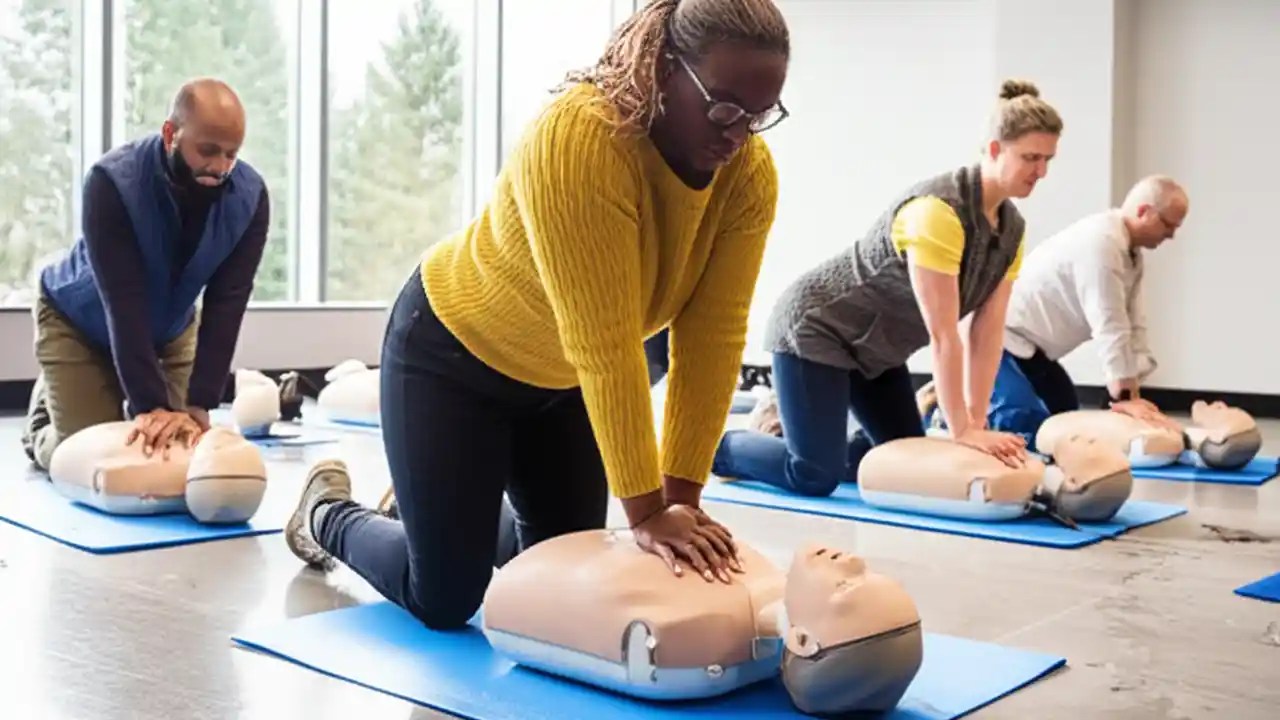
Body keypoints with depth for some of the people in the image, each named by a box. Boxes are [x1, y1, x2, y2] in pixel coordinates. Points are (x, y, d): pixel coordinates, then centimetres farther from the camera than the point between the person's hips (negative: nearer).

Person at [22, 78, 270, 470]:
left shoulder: (250, 196, -24)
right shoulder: (113, 181, -34)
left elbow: (225, 306, -26)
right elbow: (123, 305, -37)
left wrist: (198, 406, -33)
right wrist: (152, 406, -44)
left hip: (169, 328, 4)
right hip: (79, 323, -3)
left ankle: (127, 402, 30)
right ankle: (45, 406, 26)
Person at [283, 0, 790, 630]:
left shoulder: (751, 173, -18)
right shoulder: (578, 137, -36)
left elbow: (713, 335, -18)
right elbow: (603, 343, -38)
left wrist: (681, 495, -21)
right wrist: (645, 511, -35)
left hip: (563, 378, 6)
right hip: (456, 349, -6)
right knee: (444, 601, -1)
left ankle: (465, 503, 40)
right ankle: (326, 513, 28)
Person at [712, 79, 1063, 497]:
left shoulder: (1012, 230, -2)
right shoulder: (939, 211, -29)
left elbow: (987, 331, -3)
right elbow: (943, 334, -29)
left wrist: (976, 423, -8)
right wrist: (962, 430, -26)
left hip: (874, 346, 9)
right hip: (815, 330, -9)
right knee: (815, 475, -15)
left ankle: (790, 427, 24)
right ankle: (714, 447, 9)